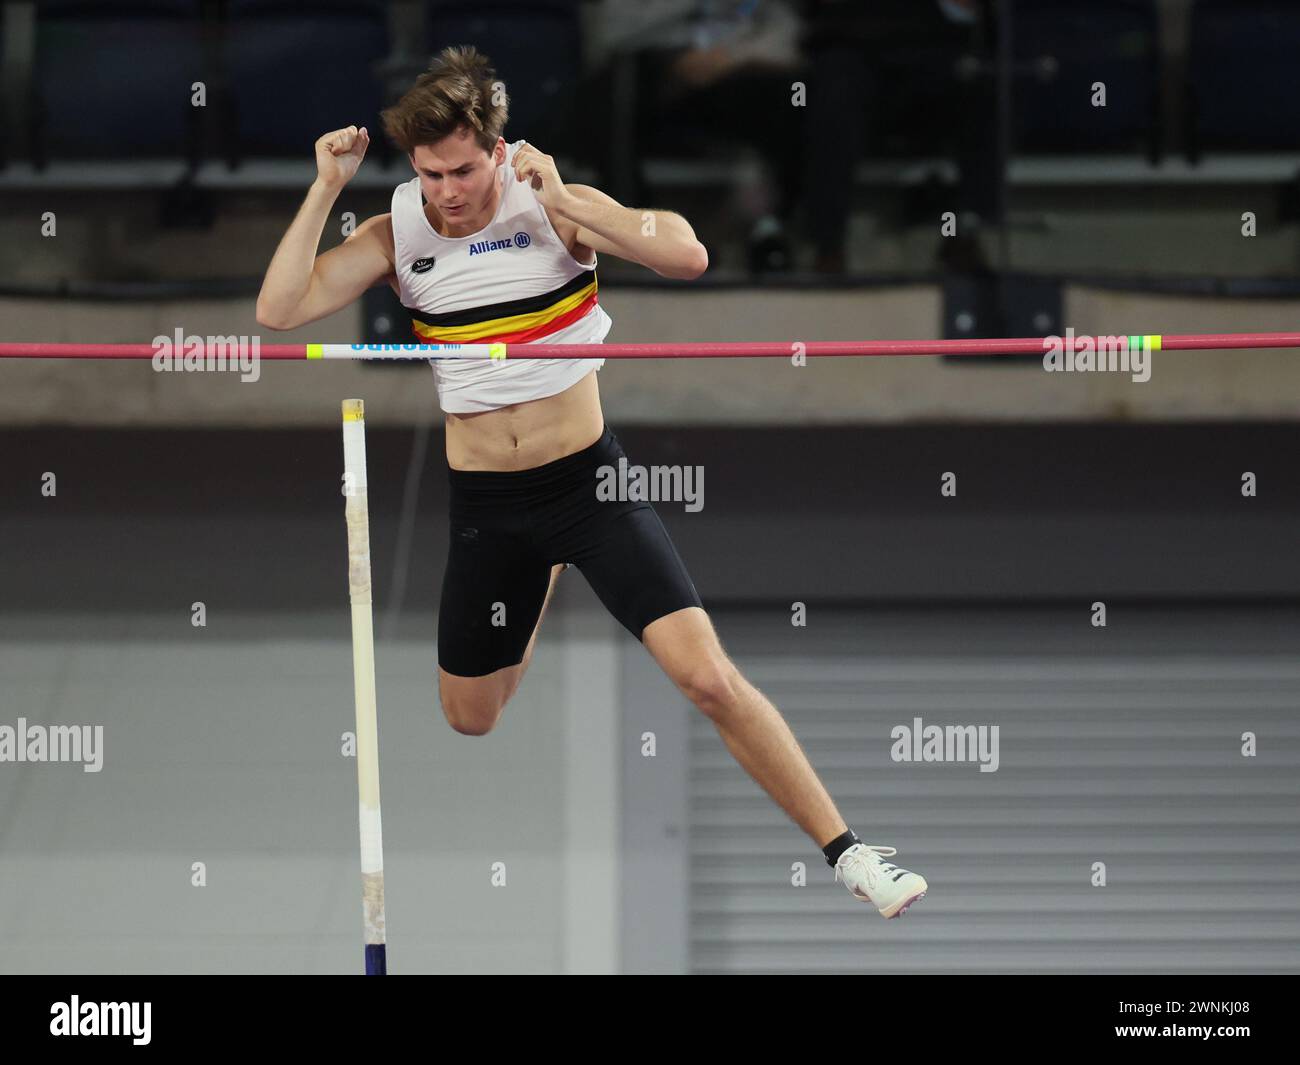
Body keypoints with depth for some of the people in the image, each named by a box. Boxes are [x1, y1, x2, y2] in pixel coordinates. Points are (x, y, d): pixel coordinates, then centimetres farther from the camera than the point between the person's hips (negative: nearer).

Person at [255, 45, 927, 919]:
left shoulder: (555, 210, -11)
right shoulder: (397, 235, -3)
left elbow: (687, 256, -23)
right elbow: (281, 309, -11)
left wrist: (562, 201, -27)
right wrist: (326, 189, -16)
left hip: (588, 478, -3)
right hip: (486, 501, 3)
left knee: (708, 676, -15)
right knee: (469, 717, 16)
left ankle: (848, 853, -8)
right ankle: (533, 606, 52)